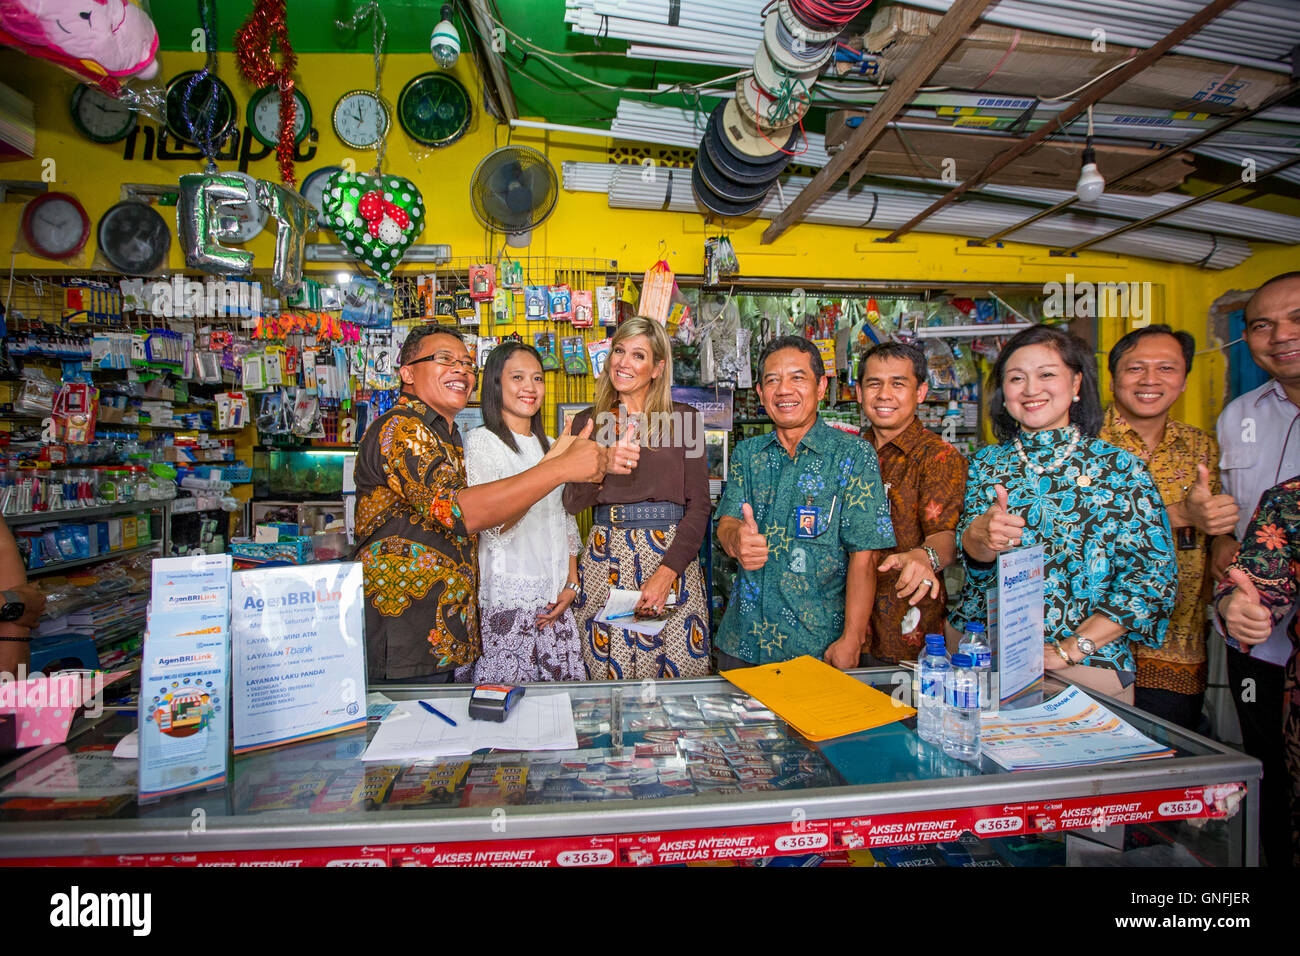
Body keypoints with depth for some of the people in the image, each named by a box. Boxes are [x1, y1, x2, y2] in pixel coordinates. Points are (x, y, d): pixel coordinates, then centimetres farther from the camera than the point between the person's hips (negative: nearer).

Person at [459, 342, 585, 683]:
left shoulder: (547, 446, 16)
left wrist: (571, 583, 7)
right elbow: (491, 527, -15)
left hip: (554, 601, 6)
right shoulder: (480, 441, -4)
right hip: (506, 597, -5)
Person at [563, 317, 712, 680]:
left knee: (678, 674, -3)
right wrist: (603, 468, -17)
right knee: (607, 676, 1)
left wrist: (667, 572, -11)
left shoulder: (684, 418, 5)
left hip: (673, 553, -1)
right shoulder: (588, 421, 11)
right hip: (605, 556, 1)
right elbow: (571, 502, 4)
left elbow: (699, 505, 1)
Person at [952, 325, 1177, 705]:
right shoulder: (987, 462, 5)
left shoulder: (1121, 468, -2)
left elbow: (1154, 576, -6)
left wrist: (1070, 649, -14)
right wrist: (983, 534, -29)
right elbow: (968, 546, -5)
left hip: (1087, 663, -1)